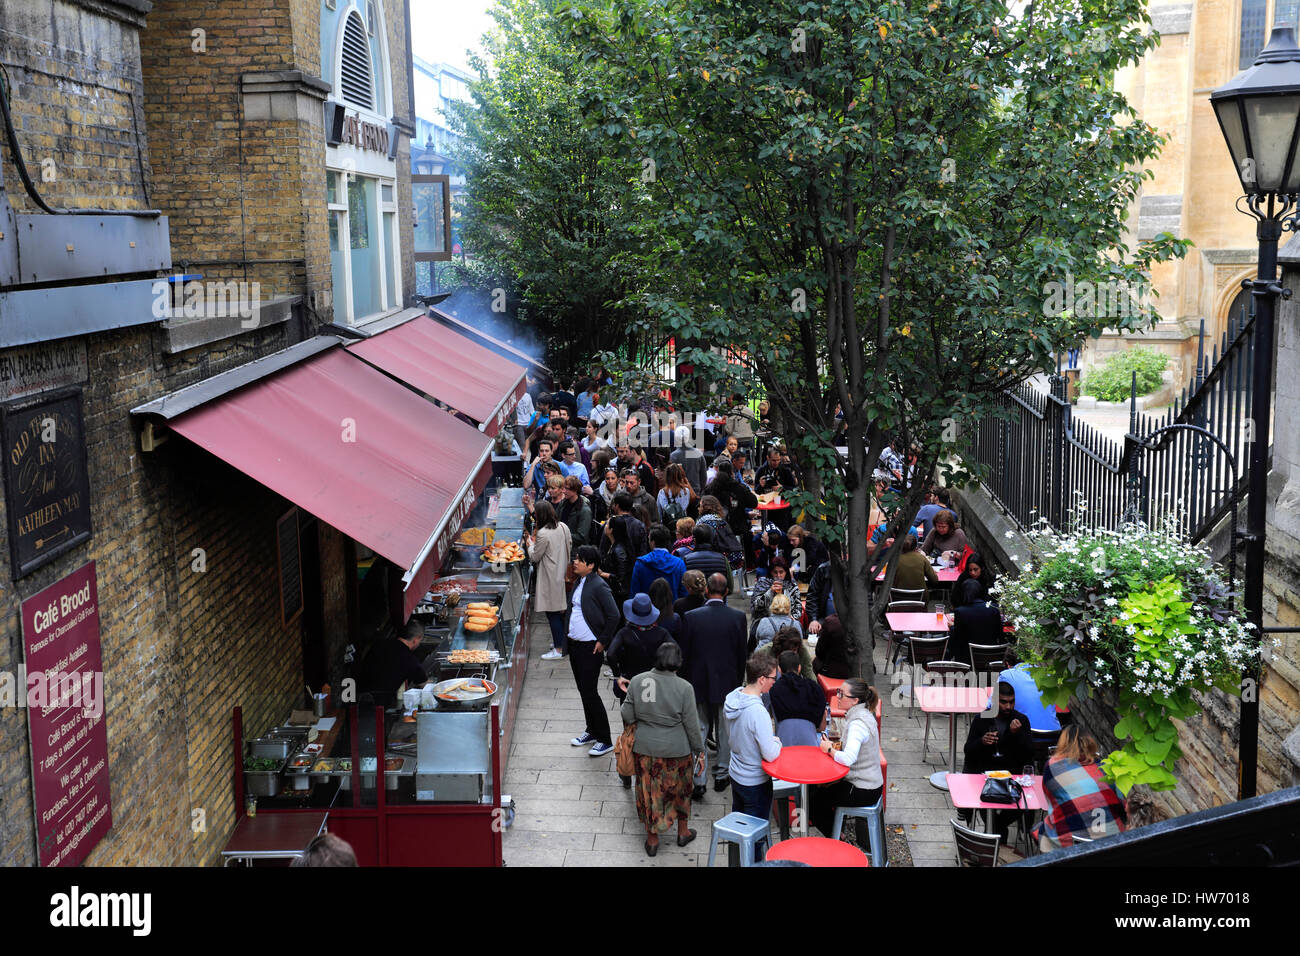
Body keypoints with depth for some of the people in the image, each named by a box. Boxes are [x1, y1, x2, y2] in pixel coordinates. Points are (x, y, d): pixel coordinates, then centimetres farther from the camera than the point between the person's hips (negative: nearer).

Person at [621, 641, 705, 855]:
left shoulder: (637, 681, -11)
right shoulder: (684, 688, -17)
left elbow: (627, 715, -4)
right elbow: (691, 724, -10)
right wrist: (699, 749, 4)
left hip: (645, 747, 2)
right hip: (676, 749, -2)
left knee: (649, 790, 16)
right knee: (679, 789, 21)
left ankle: (652, 840, 27)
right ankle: (683, 831, 38)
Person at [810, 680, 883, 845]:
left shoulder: (858, 723, -26)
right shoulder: (863, 714, 4)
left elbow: (848, 759, -36)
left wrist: (829, 749, -18)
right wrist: (836, 746, 2)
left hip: (863, 791, -10)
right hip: (869, 783, 10)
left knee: (812, 800, 2)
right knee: (814, 787, 21)